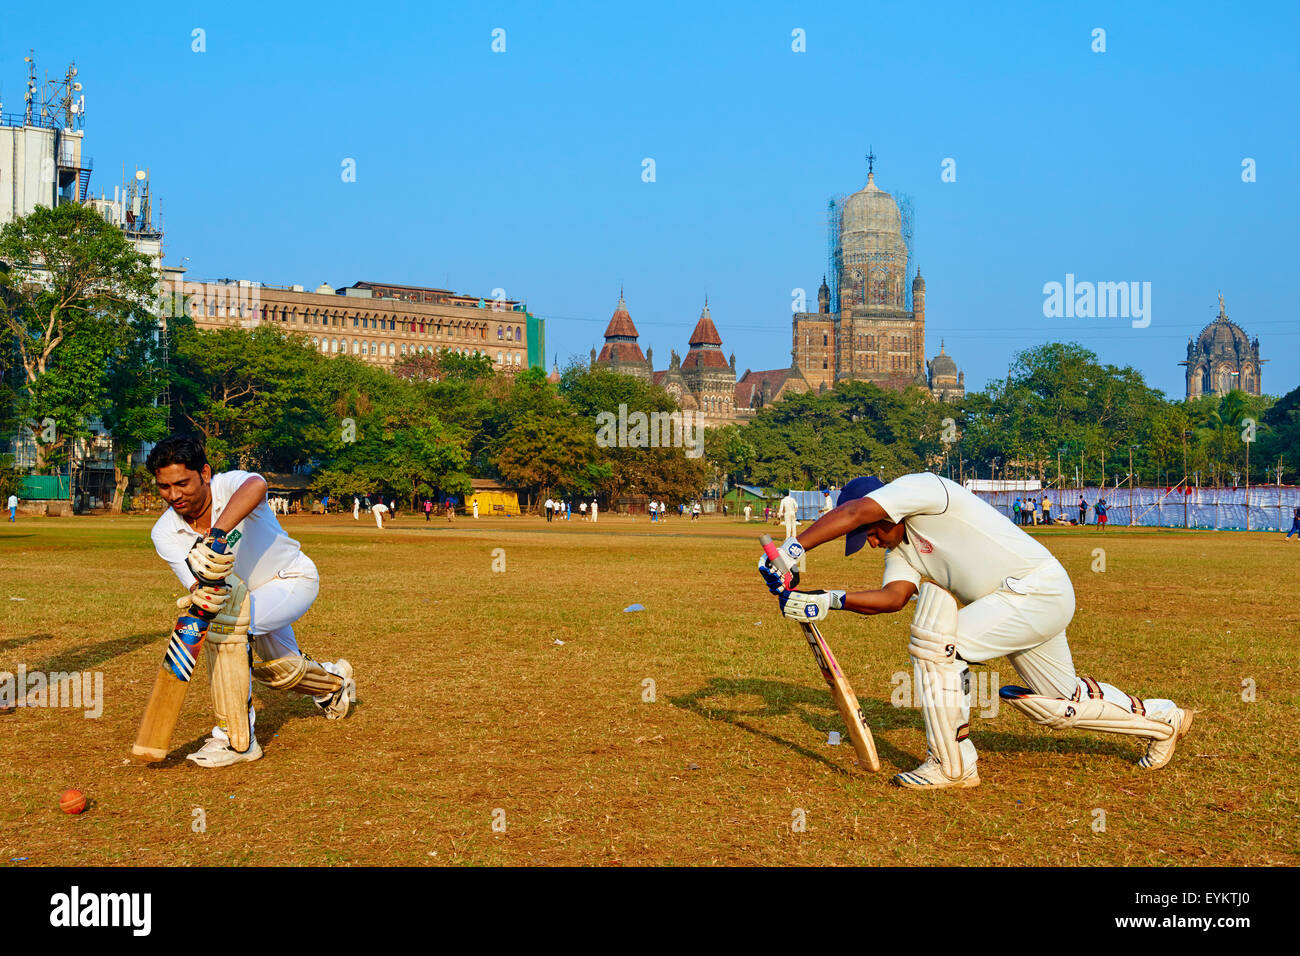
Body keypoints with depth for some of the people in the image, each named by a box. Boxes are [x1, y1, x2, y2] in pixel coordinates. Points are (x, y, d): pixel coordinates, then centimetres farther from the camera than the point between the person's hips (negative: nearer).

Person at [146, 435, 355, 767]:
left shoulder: (229, 485, -31)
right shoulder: (165, 533, -18)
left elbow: (256, 485, -57)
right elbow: (197, 582, -30)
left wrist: (215, 535, -71)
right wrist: (203, 592, -54)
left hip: (295, 580, -6)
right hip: (249, 597, 7)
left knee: (226, 618, -31)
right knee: (279, 670, 20)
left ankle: (236, 739, -24)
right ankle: (334, 681, 57)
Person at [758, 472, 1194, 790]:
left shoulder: (919, 486, -15)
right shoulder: (901, 549, 11)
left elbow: (854, 511, -30)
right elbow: (891, 597, -6)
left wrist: (793, 549, -34)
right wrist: (824, 601, -17)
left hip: (1039, 588, -11)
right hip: (1034, 602, 11)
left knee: (937, 644, -18)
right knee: (1058, 703, 21)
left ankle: (953, 765, -8)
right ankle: (1161, 718, 42)